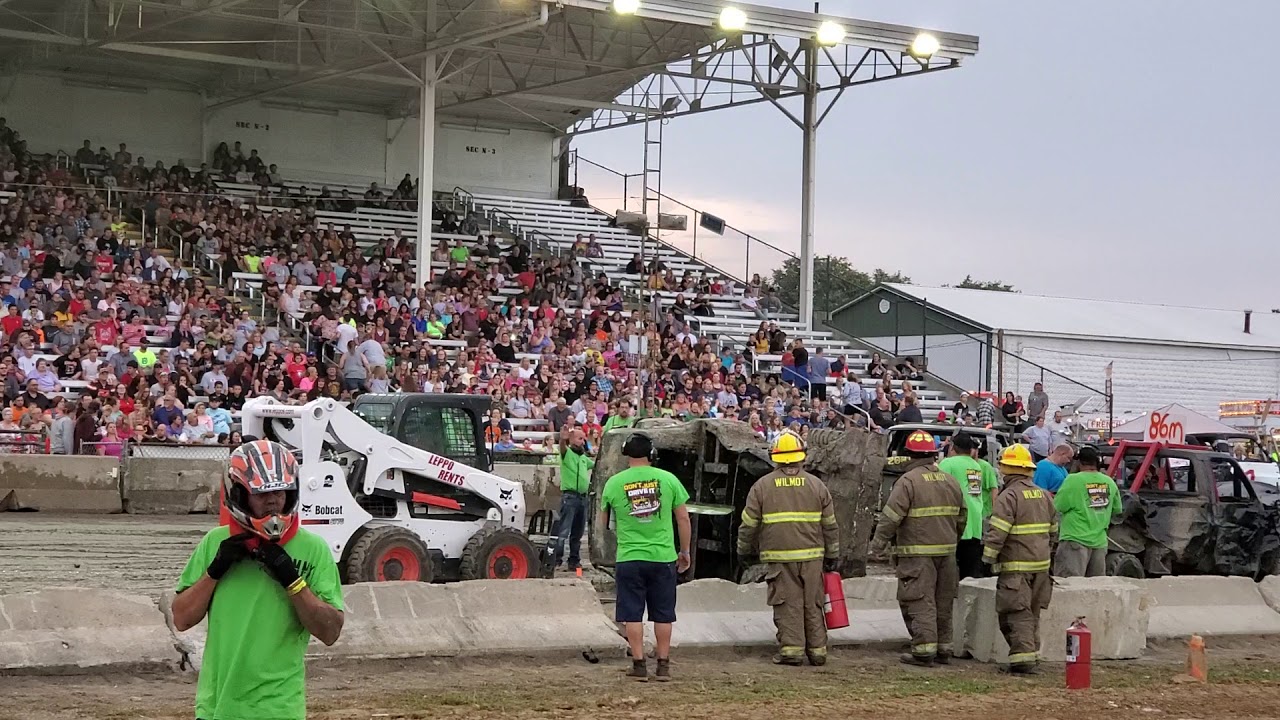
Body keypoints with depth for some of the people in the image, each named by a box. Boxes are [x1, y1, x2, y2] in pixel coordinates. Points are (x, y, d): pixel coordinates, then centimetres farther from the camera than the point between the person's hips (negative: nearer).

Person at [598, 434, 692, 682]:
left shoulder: (614, 483, -2)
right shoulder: (668, 479, -1)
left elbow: (602, 522, 11)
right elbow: (683, 518, 3)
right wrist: (685, 551, 14)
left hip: (629, 557, -1)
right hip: (663, 557, 1)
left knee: (633, 614, 7)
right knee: (663, 614, 10)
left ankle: (639, 664, 6)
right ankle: (663, 665, 13)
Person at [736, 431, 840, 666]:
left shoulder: (762, 486, 2)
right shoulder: (817, 485, 7)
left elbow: (749, 524, 5)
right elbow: (830, 525, 11)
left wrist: (745, 551, 19)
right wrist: (833, 556, 20)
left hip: (779, 556, -2)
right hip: (812, 555, 2)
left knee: (788, 604, 0)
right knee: (813, 604, 8)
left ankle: (791, 648, -5)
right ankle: (817, 650, 10)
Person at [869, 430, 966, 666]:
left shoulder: (908, 481, -12)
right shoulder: (949, 481, 11)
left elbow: (891, 517, -16)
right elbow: (961, 518, 19)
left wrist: (877, 545, -10)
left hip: (918, 553, -7)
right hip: (947, 551, 7)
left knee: (920, 602, -4)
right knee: (943, 603, 14)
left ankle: (924, 650, -8)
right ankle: (943, 649, 20)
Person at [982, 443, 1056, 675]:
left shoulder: (1008, 496, -14)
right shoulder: (1043, 495, 11)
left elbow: (996, 533, -19)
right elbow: (1053, 529, 19)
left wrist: (988, 558, -11)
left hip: (1016, 566, -8)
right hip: (1041, 565, 8)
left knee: (1016, 614, -5)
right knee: (1032, 614, 16)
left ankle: (1023, 659, -11)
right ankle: (1033, 657, 20)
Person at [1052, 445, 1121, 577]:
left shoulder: (1073, 480, -12)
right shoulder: (1109, 482, 5)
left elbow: (1057, 507, -9)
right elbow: (1117, 510, 14)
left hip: (1075, 540, -6)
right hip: (1100, 542, 6)